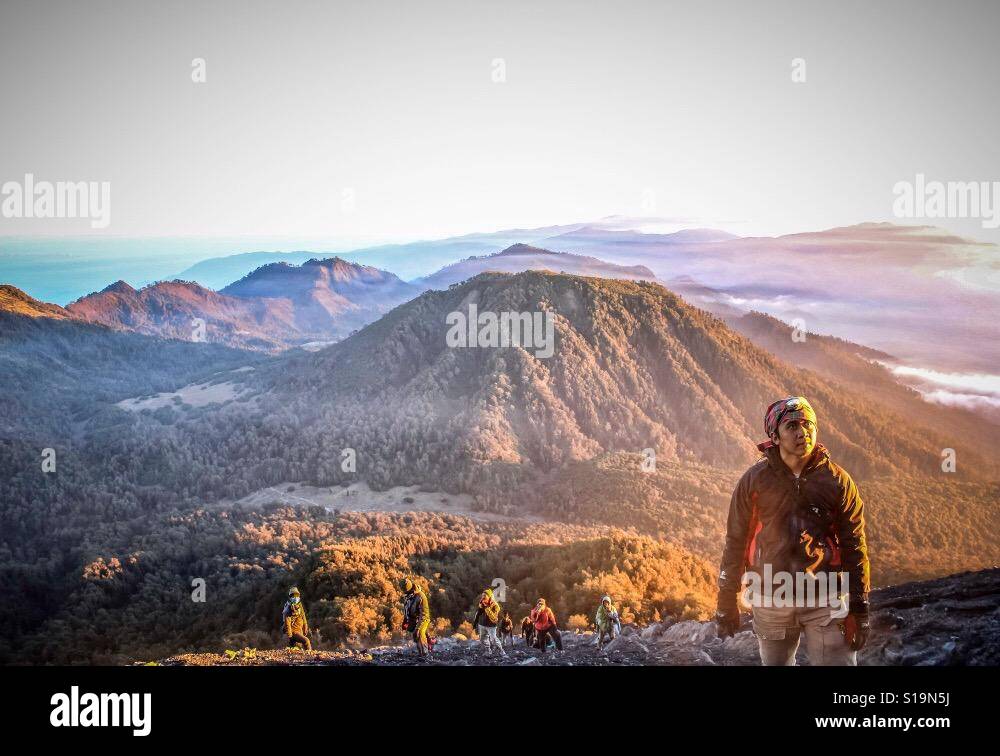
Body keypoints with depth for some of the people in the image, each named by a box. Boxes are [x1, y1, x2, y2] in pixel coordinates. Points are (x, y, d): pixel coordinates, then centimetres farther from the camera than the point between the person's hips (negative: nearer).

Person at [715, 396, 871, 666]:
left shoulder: (838, 481, -3)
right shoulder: (754, 481, -3)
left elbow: (854, 547, 0)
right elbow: (735, 542, 4)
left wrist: (859, 610, -2)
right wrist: (727, 603, 5)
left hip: (826, 602, -1)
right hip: (771, 601, 1)